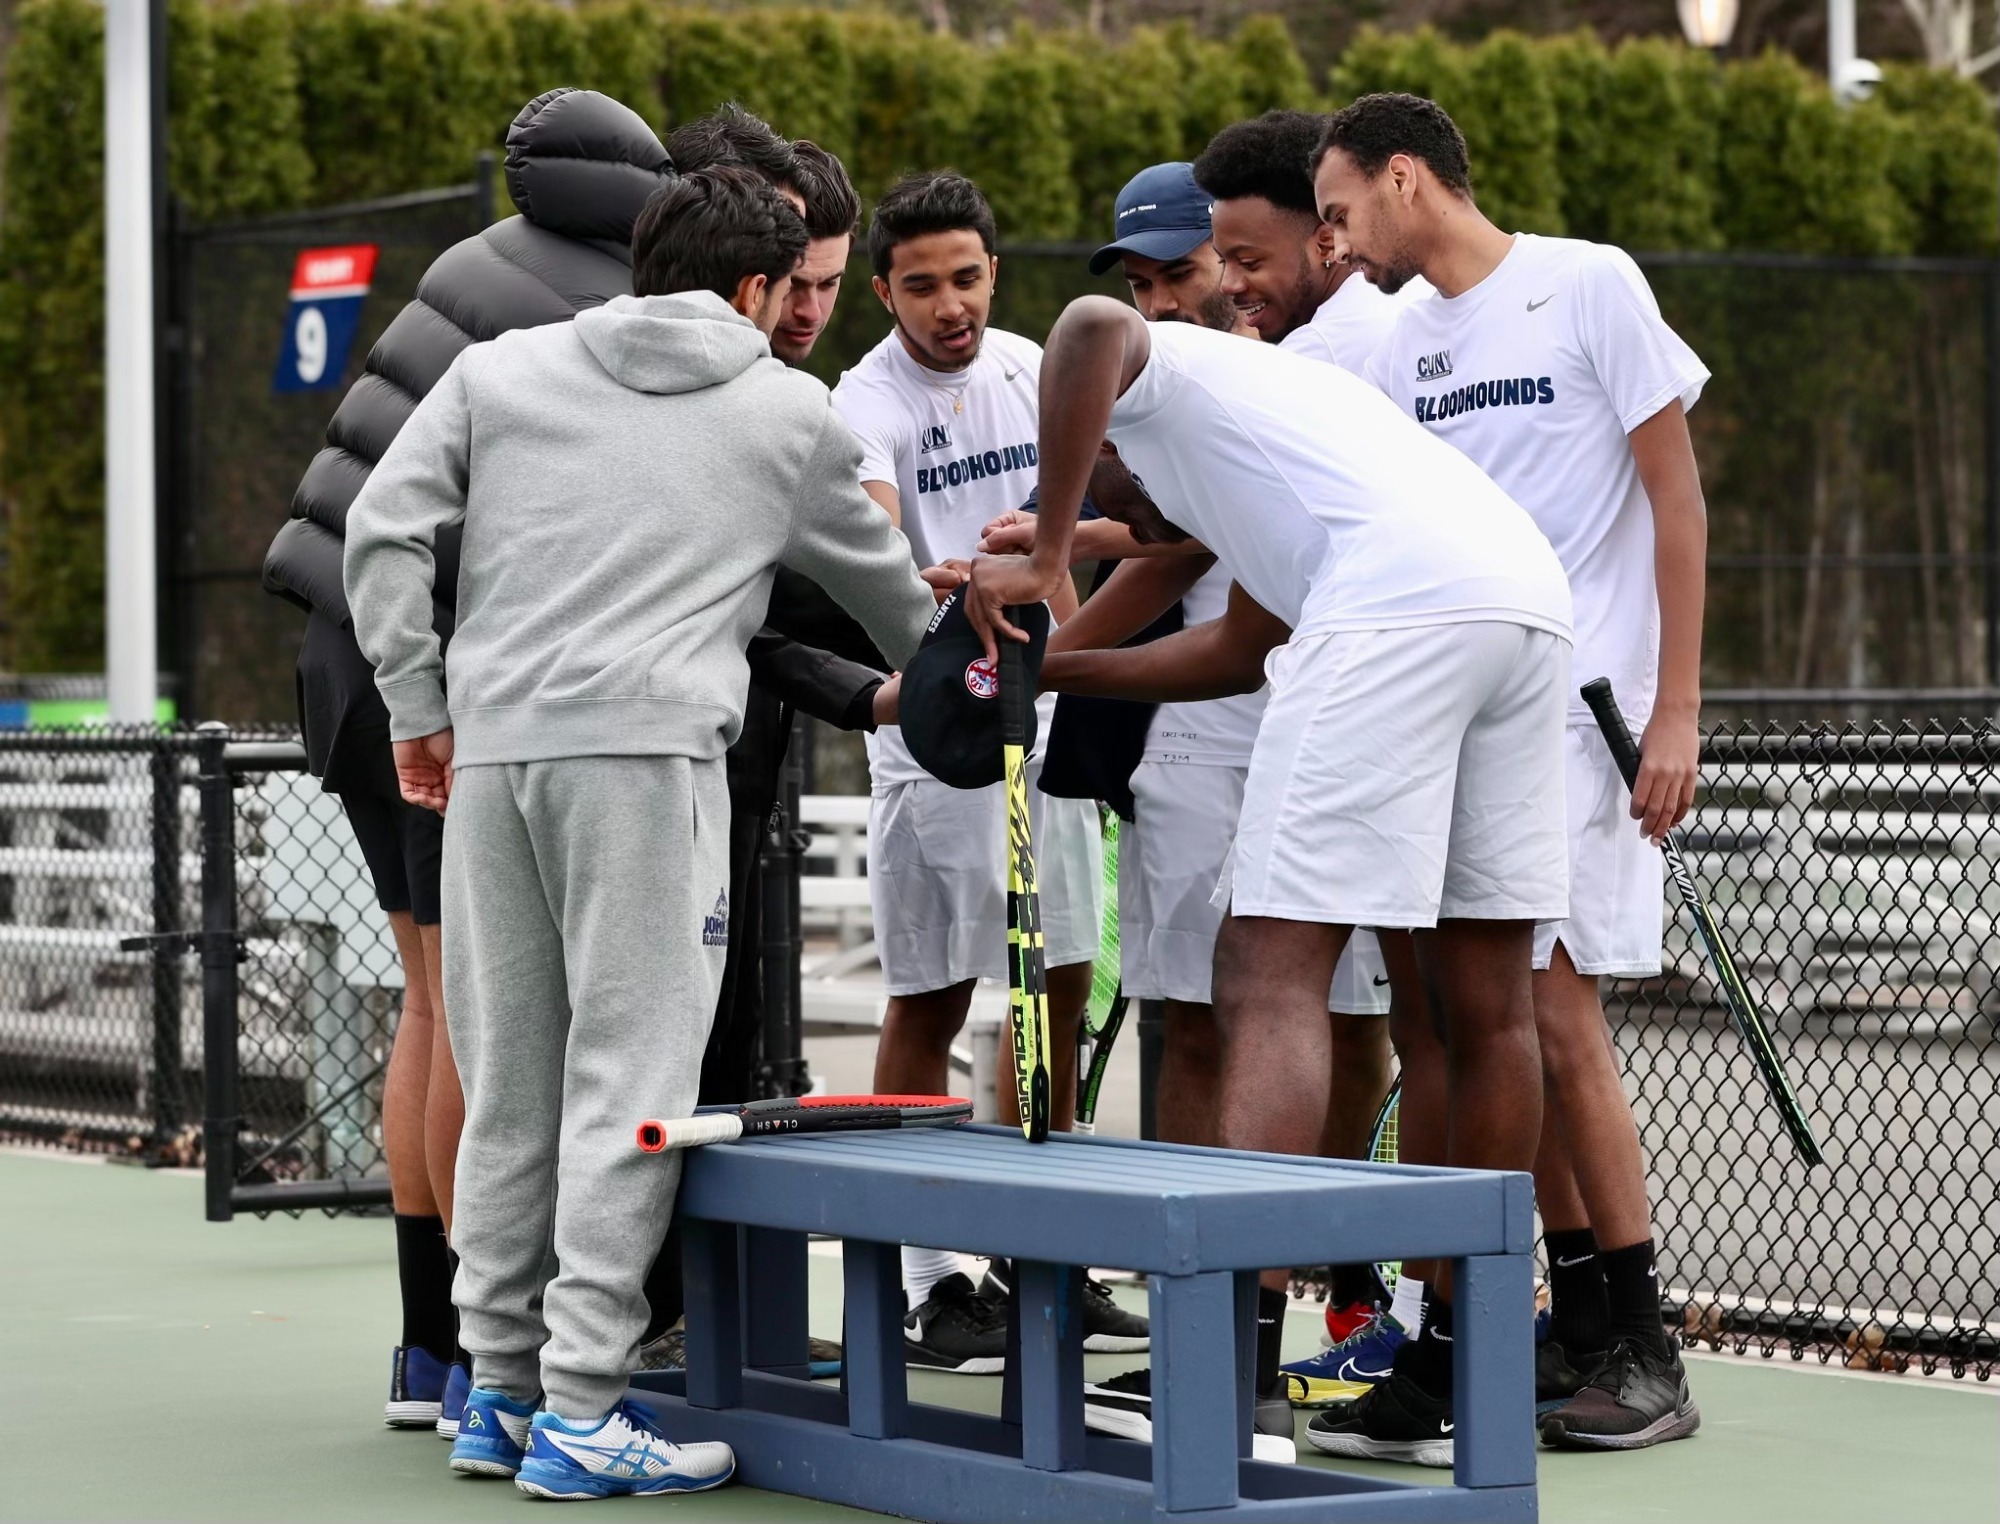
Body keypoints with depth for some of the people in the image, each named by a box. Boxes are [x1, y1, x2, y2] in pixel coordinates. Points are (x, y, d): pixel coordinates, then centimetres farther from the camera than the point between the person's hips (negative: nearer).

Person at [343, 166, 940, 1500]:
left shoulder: (500, 369, 17)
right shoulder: (793, 415, 14)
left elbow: (385, 530, 9)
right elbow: (881, 577, 29)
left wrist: (419, 704, 15)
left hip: (492, 748, 4)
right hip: (647, 749, -4)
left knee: (510, 1084, 10)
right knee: (627, 1080, -4)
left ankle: (501, 1389, 17)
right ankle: (578, 1413, -8)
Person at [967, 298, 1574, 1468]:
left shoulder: (1152, 372, 17)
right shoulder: (1266, 411, 41)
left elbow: (1094, 325, -9)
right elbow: (1242, 648, 43)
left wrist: (1045, 559, -6)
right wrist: (1054, 668, 44)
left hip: (1400, 604, -9)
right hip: (1530, 592, 9)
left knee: (1273, 976, -9)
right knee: (1488, 1002, 12)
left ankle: (1243, 1375, -19)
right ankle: (1462, 1382, 18)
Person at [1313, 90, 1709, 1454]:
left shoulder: (1589, 287, -4)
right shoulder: (1406, 345, 14)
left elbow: (1677, 496, -5)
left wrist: (1676, 711, -11)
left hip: (1581, 711, -7)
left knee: (1556, 1012, -12)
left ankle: (1646, 1355, -5)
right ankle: (1583, 1325, 13)